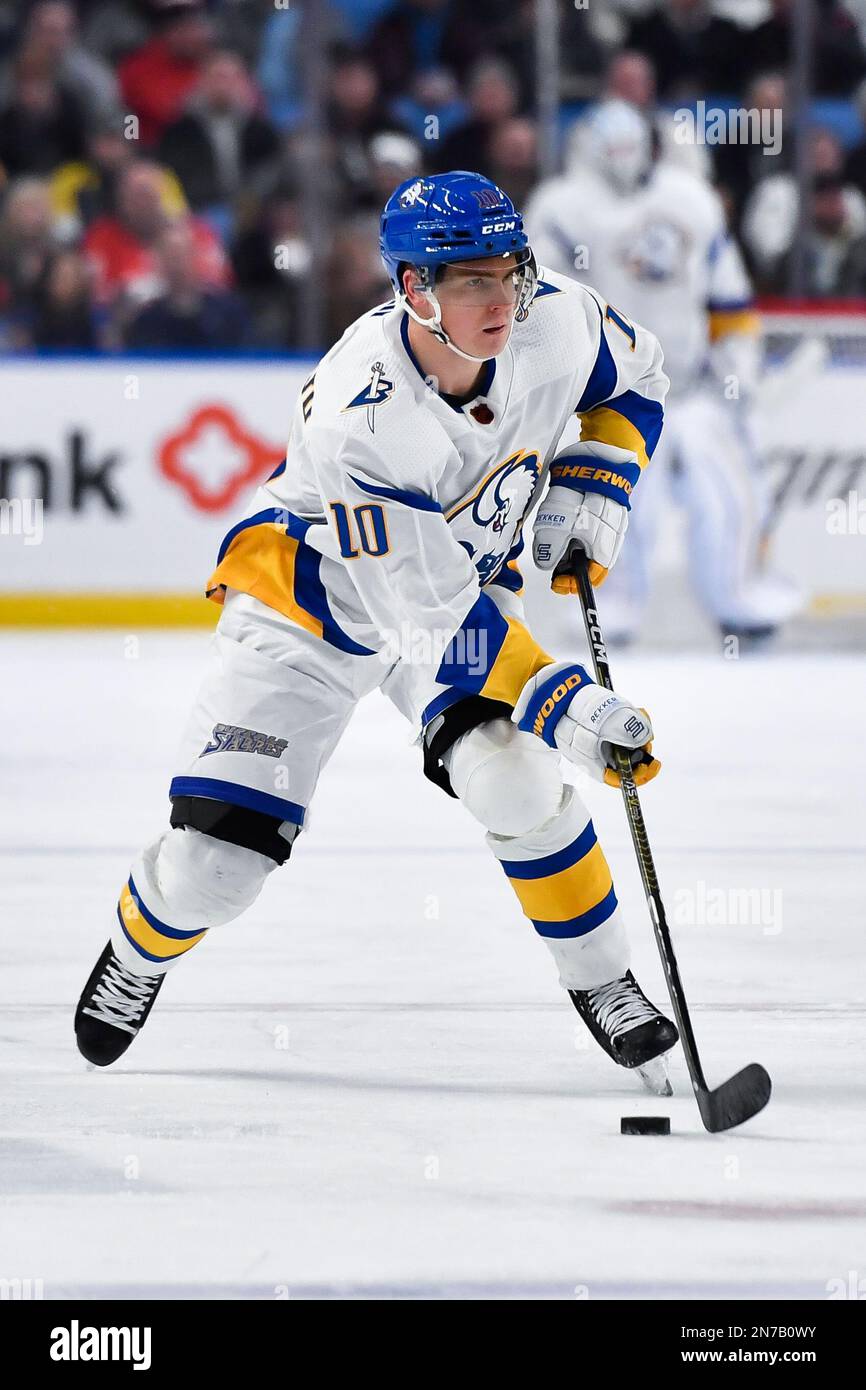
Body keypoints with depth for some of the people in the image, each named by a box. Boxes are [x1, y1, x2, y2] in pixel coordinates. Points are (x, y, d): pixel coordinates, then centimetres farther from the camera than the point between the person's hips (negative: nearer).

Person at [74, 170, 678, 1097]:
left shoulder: (555, 320, -22)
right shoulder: (355, 419, -38)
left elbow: (633, 380, 5)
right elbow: (436, 621, -37)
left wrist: (589, 493, -9)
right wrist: (564, 707, -44)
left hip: (466, 573, 4)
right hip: (308, 594, -4)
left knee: (512, 778, -24)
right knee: (216, 857, -9)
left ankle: (601, 983, -2)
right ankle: (141, 949, 27)